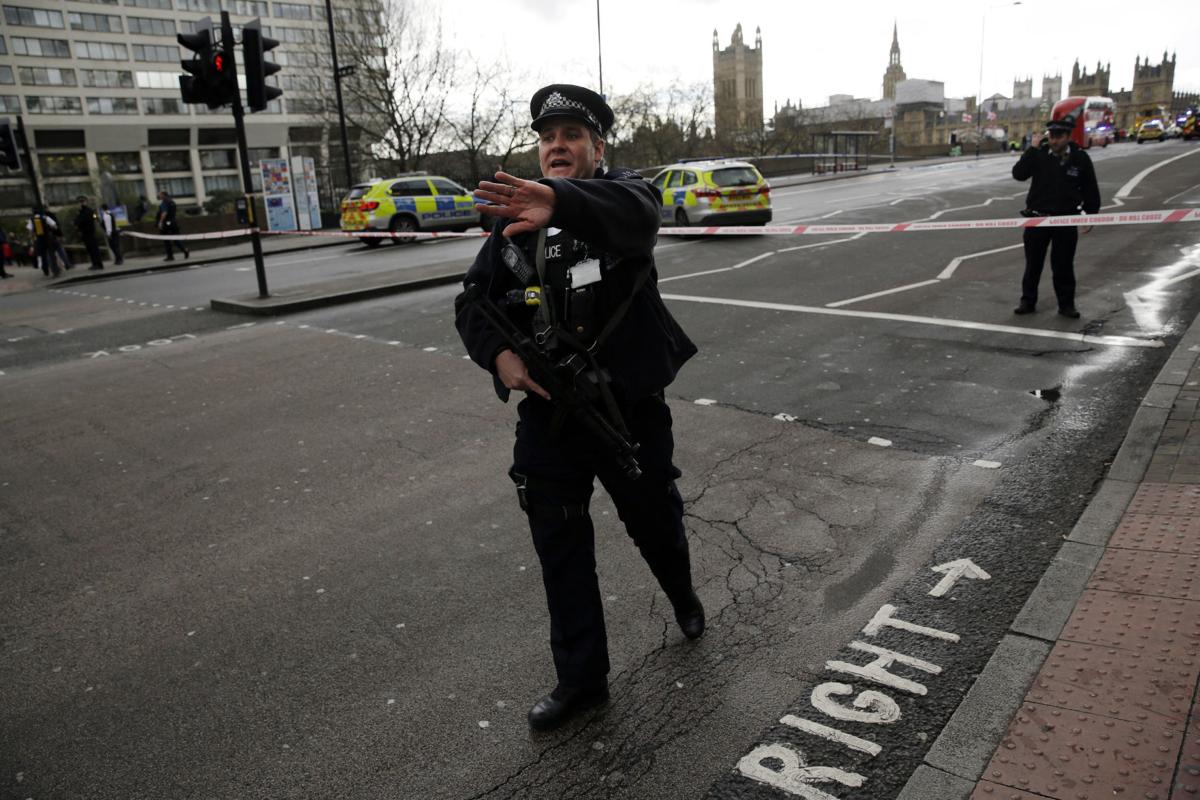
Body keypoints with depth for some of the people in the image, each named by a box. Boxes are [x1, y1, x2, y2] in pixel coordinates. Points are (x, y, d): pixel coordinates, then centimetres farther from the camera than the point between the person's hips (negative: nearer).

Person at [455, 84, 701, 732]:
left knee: (654, 522, 18)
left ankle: (683, 596, 53)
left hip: (630, 405, -3)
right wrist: (498, 354, -14)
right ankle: (580, 679, 27)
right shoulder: (515, 216, 6)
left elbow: (633, 211, -33)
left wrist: (559, 202, -53)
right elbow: (473, 303, 7)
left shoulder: (623, 194, -6)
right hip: (547, 411, 3)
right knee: (560, 550, 9)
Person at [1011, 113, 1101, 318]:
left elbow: (1090, 190, 6)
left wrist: (1090, 215, 3)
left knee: (1063, 264, 5)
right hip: (1037, 217, 1)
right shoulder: (1039, 154, -2)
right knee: (1033, 263, 8)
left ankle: (1066, 304, 16)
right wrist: (1032, 150, -20)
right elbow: (1018, 174, -15)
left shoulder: (1080, 158, -1)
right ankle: (1028, 301, 19)